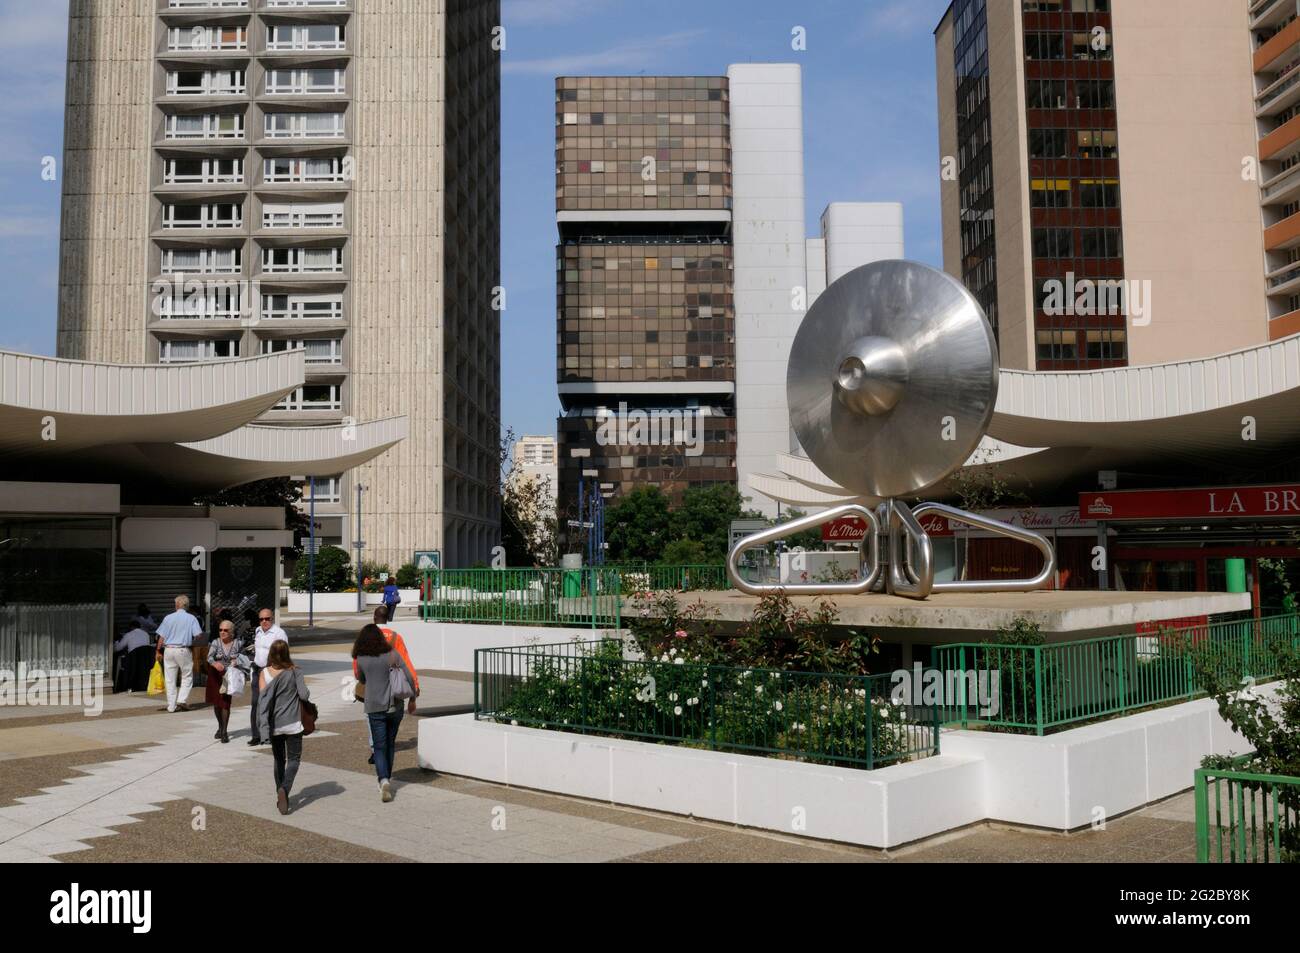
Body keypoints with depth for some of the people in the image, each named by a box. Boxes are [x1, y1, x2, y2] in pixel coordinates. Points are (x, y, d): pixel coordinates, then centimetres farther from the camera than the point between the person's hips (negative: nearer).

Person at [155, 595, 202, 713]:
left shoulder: (168, 618, 3)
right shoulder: (191, 618, 0)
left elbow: (161, 637, 2)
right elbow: (199, 635, -8)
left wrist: (159, 651, 10)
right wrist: (193, 644, 10)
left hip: (168, 650, 2)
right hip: (183, 650, -2)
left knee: (170, 679, 6)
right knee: (187, 677, 9)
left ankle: (171, 705, 7)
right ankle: (182, 700, -5)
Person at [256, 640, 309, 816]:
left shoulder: (264, 673, -3)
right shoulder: (295, 672, -7)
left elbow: (262, 698, -10)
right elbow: (304, 695, -12)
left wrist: (263, 723, -10)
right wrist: (304, 685, 9)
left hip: (274, 724, 2)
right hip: (292, 724, -2)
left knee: (279, 760, 17)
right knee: (294, 759, 5)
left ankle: (280, 795, 19)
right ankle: (285, 788, -18)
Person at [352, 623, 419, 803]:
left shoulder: (361, 659, -5)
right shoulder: (392, 654, -5)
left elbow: (362, 680, 12)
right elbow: (410, 677, -6)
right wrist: (412, 699, 6)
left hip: (375, 708, -1)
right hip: (395, 706, 1)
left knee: (379, 747, 1)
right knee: (390, 743, 18)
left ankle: (384, 780, -18)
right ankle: (387, 778, 28)